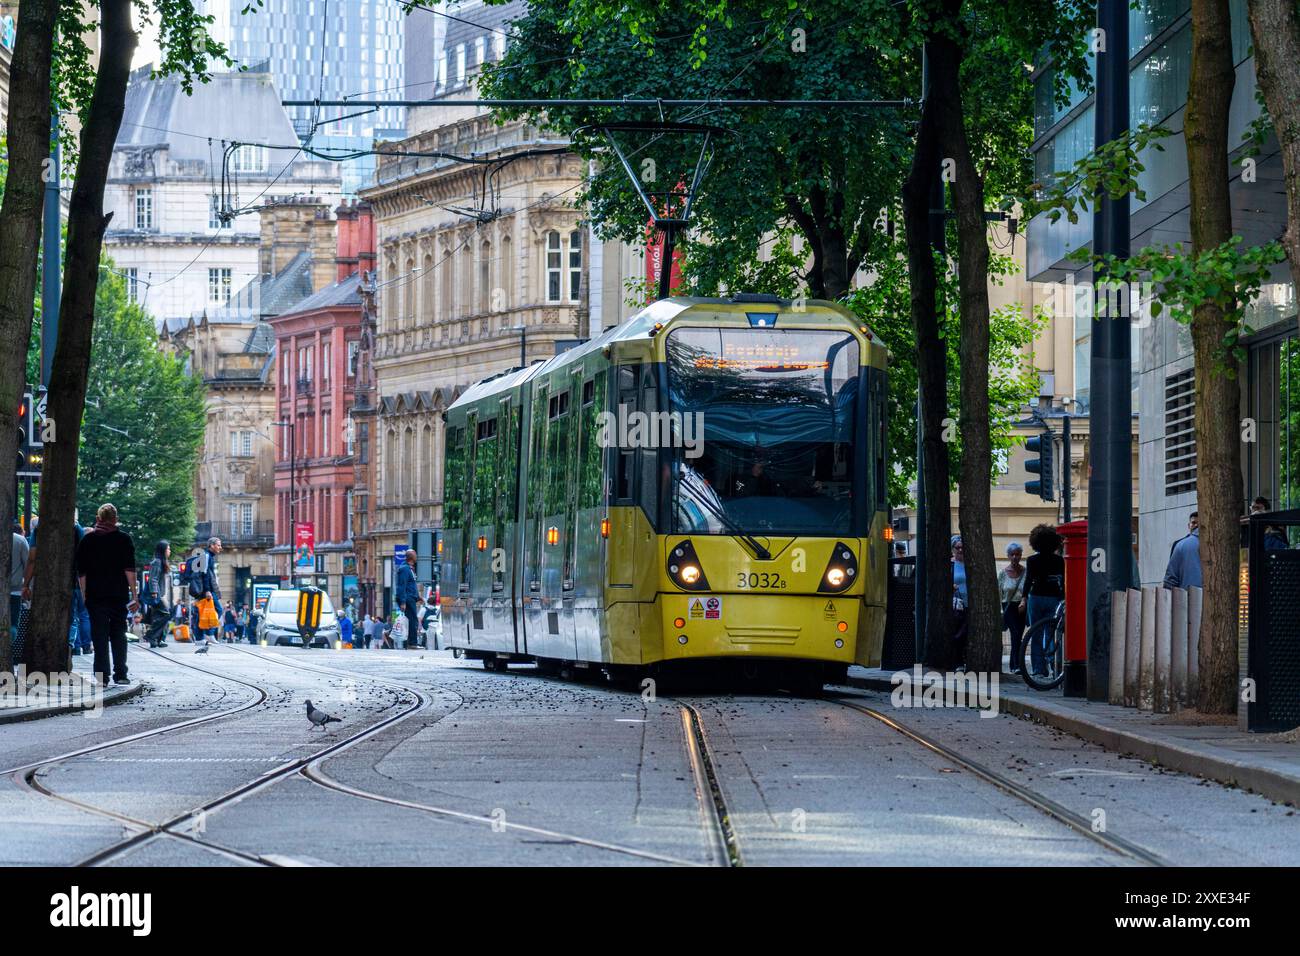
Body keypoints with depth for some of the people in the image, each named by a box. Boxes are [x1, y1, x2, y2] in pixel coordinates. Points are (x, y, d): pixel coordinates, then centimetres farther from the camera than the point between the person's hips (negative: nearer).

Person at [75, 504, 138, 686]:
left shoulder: (87, 539, 5)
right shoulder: (124, 539, 2)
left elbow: (81, 572, 4)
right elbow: (130, 570, -3)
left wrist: (85, 595, 8)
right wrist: (133, 594, -2)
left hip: (95, 595, 0)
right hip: (119, 595, 0)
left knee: (99, 636, 0)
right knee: (118, 634, 10)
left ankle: (102, 676, -7)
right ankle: (120, 674, 5)